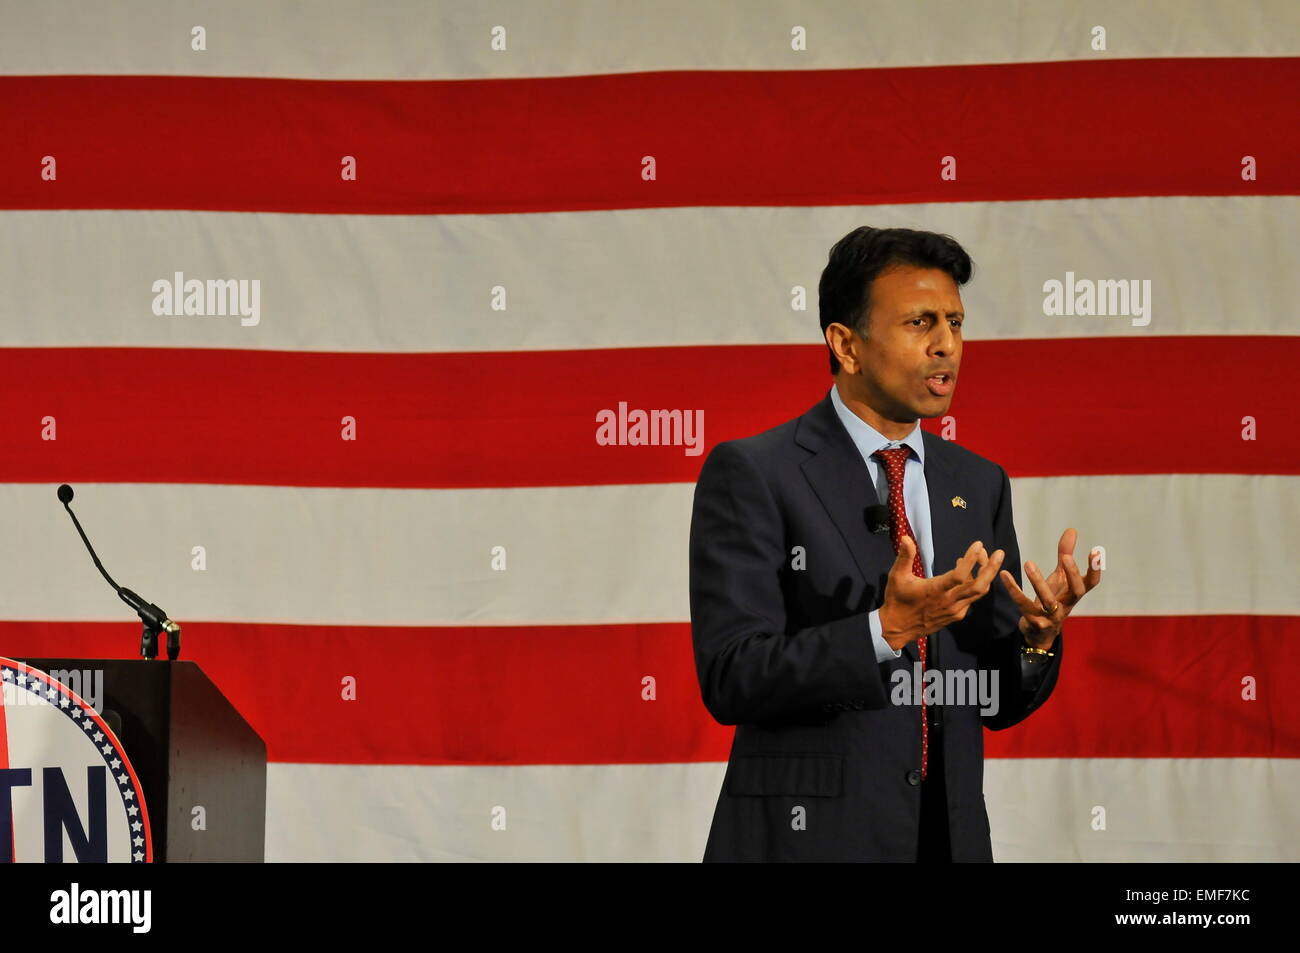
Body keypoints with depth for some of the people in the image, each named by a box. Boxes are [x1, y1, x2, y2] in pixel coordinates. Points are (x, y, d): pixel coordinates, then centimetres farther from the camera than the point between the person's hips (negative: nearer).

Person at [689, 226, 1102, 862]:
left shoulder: (980, 485, 9)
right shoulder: (750, 474, -8)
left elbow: (994, 703, 10)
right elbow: (729, 679, -16)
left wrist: (1039, 636, -10)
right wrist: (885, 631, -26)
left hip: (951, 834, 5)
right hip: (808, 835, -5)